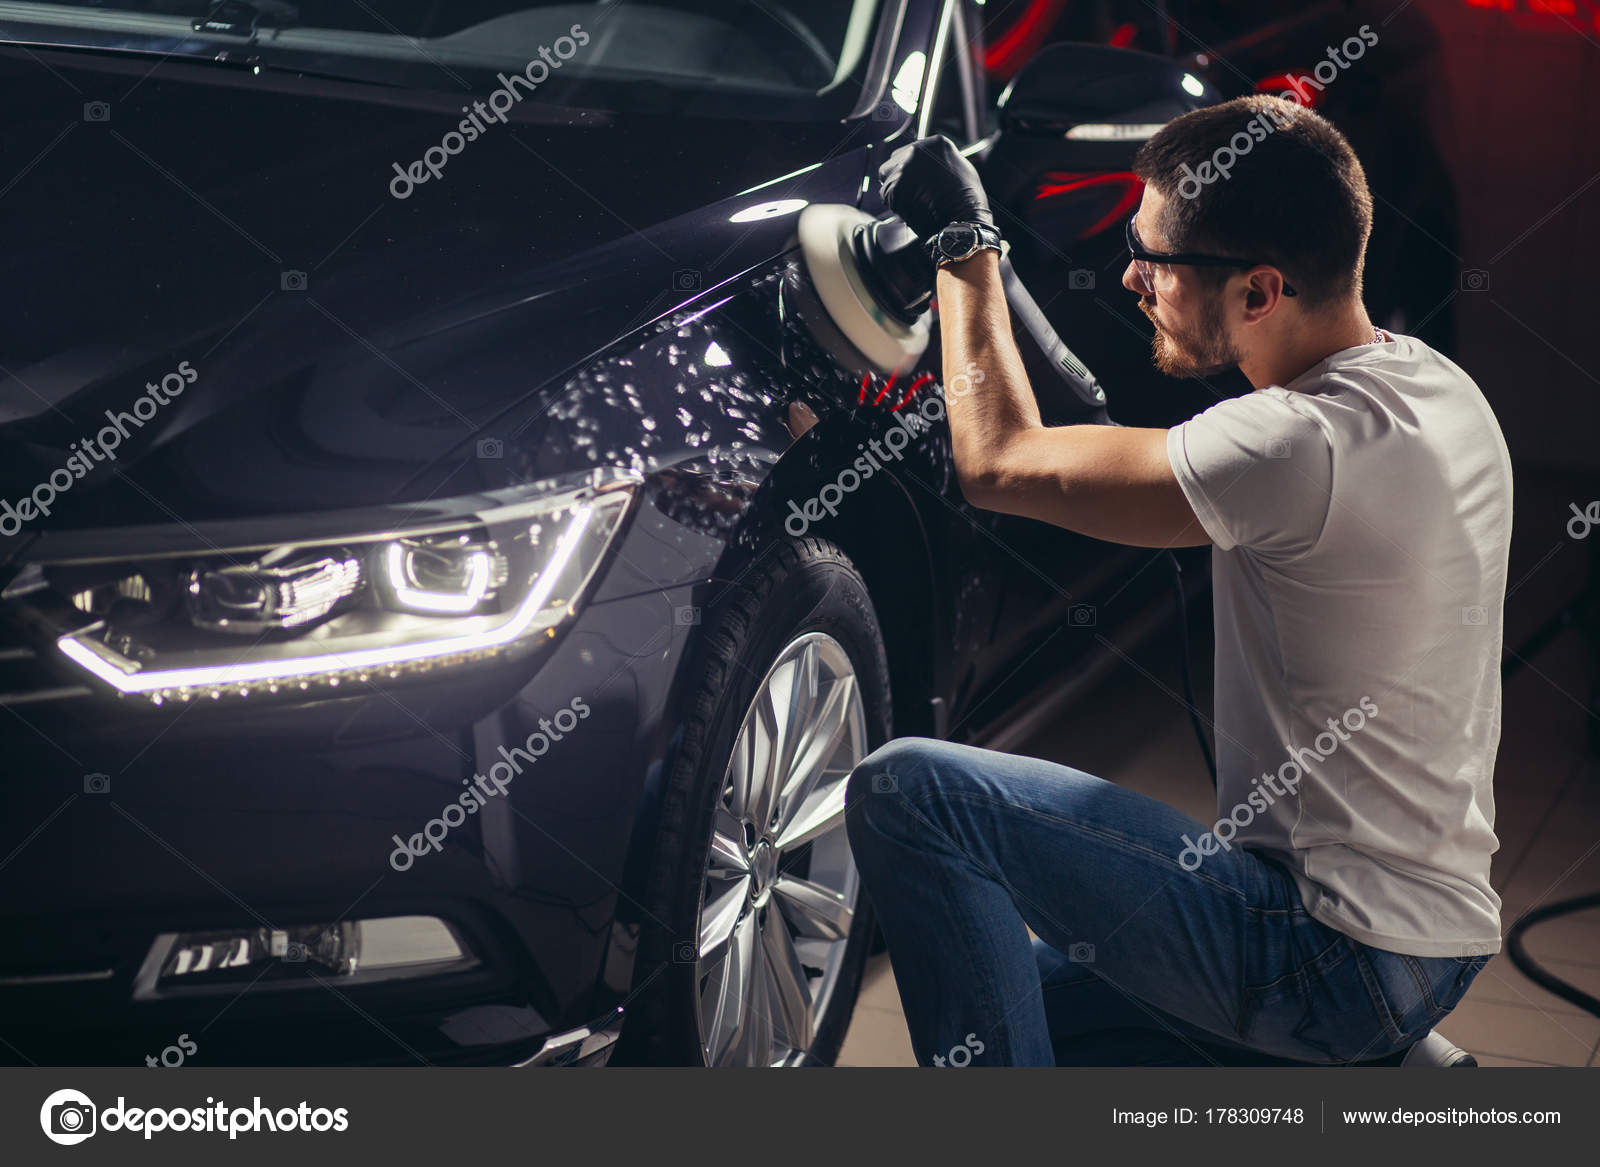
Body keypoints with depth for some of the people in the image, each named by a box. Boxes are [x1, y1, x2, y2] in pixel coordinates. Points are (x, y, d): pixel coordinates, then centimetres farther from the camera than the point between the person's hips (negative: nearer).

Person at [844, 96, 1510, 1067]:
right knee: (1024, 981, 23)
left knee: (907, 792, -14)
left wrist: (965, 249, -2)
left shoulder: (1300, 447, -26)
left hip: (1342, 962, -10)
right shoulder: (1441, 389, 3)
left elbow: (999, 463, -14)